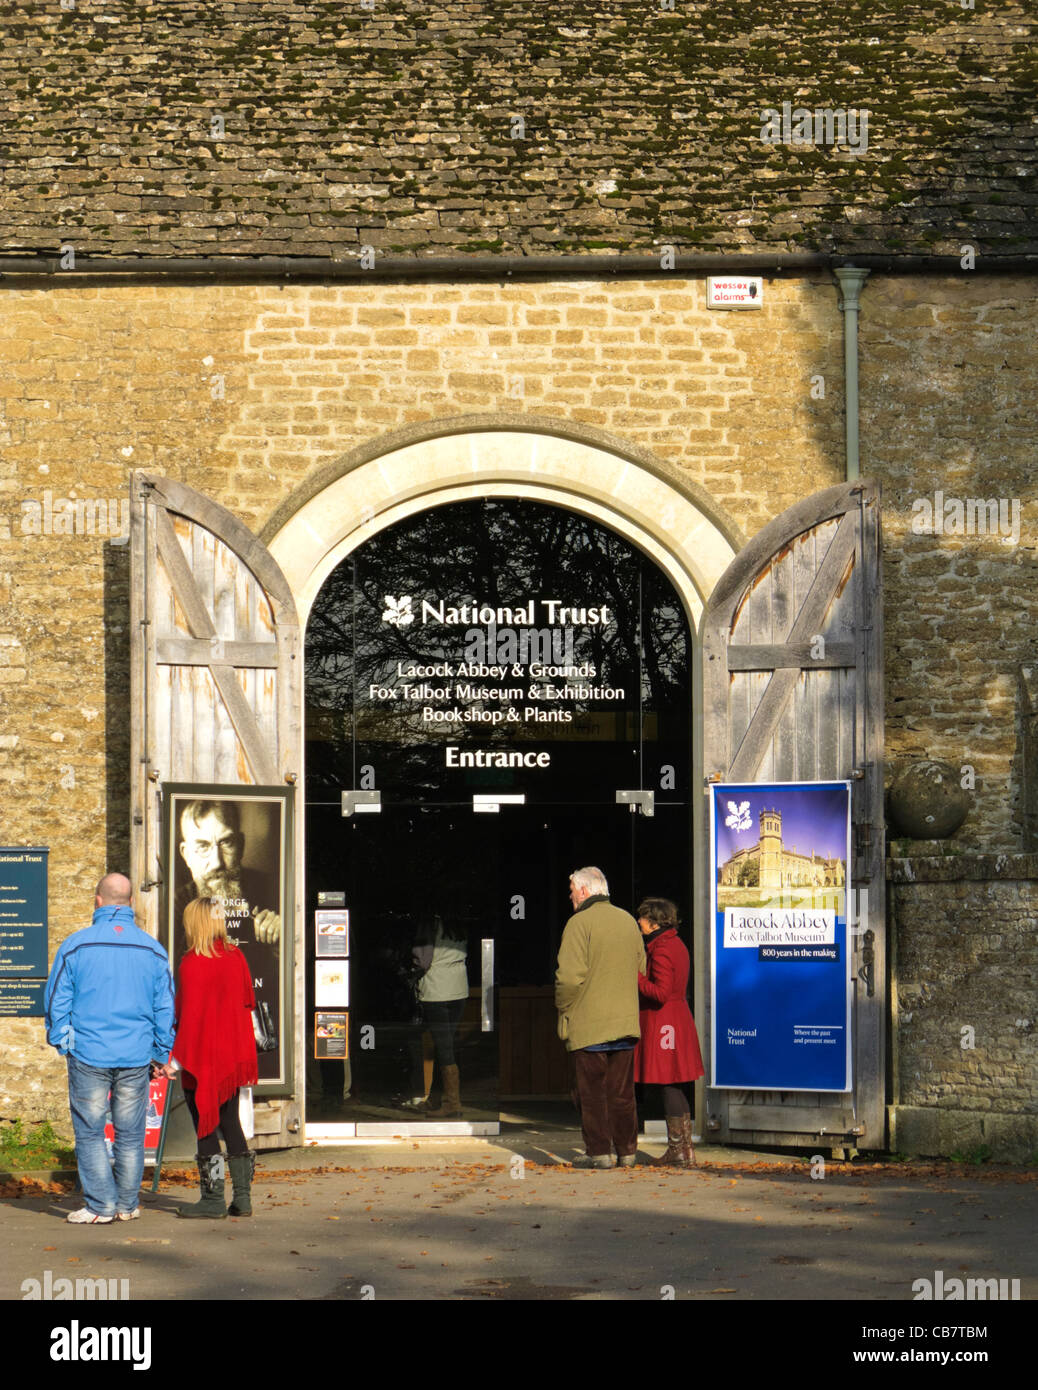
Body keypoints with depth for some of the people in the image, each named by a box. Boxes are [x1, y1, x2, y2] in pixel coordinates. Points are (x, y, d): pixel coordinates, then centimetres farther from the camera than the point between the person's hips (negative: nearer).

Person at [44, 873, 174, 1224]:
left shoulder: (75, 945, -5)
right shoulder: (153, 950, 2)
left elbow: (55, 1000, 0)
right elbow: (165, 1008, 8)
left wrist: (61, 1042, 12)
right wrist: (160, 1053, 17)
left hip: (88, 1054, -2)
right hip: (136, 1056, 2)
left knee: (89, 1132, 5)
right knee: (130, 1133, 10)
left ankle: (100, 1205, 3)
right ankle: (127, 1204, 15)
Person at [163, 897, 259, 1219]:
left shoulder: (193, 962, -15)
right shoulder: (236, 956, 5)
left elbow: (188, 1014, -17)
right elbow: (247, 1001, 12)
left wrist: (176, 1057, -13)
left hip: (203, 1058, -7)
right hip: (234, 1056, 7)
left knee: (205, 1126, 0)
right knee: (230, 1123, 13)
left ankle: (213, 1198, 3)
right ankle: (242, 1196, 11)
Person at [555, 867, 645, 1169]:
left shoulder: (579, 923, -11)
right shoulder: (628, 921, 11)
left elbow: (570, 976, -19)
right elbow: (641, 969, 16)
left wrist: (563, 1009, -4)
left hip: (588, 1024, -6)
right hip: (625, 1020, 6)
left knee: (591, 1090, 0)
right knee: (622, 1091, 11)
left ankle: (599, 1152, 0)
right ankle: (627, 1151, 12)